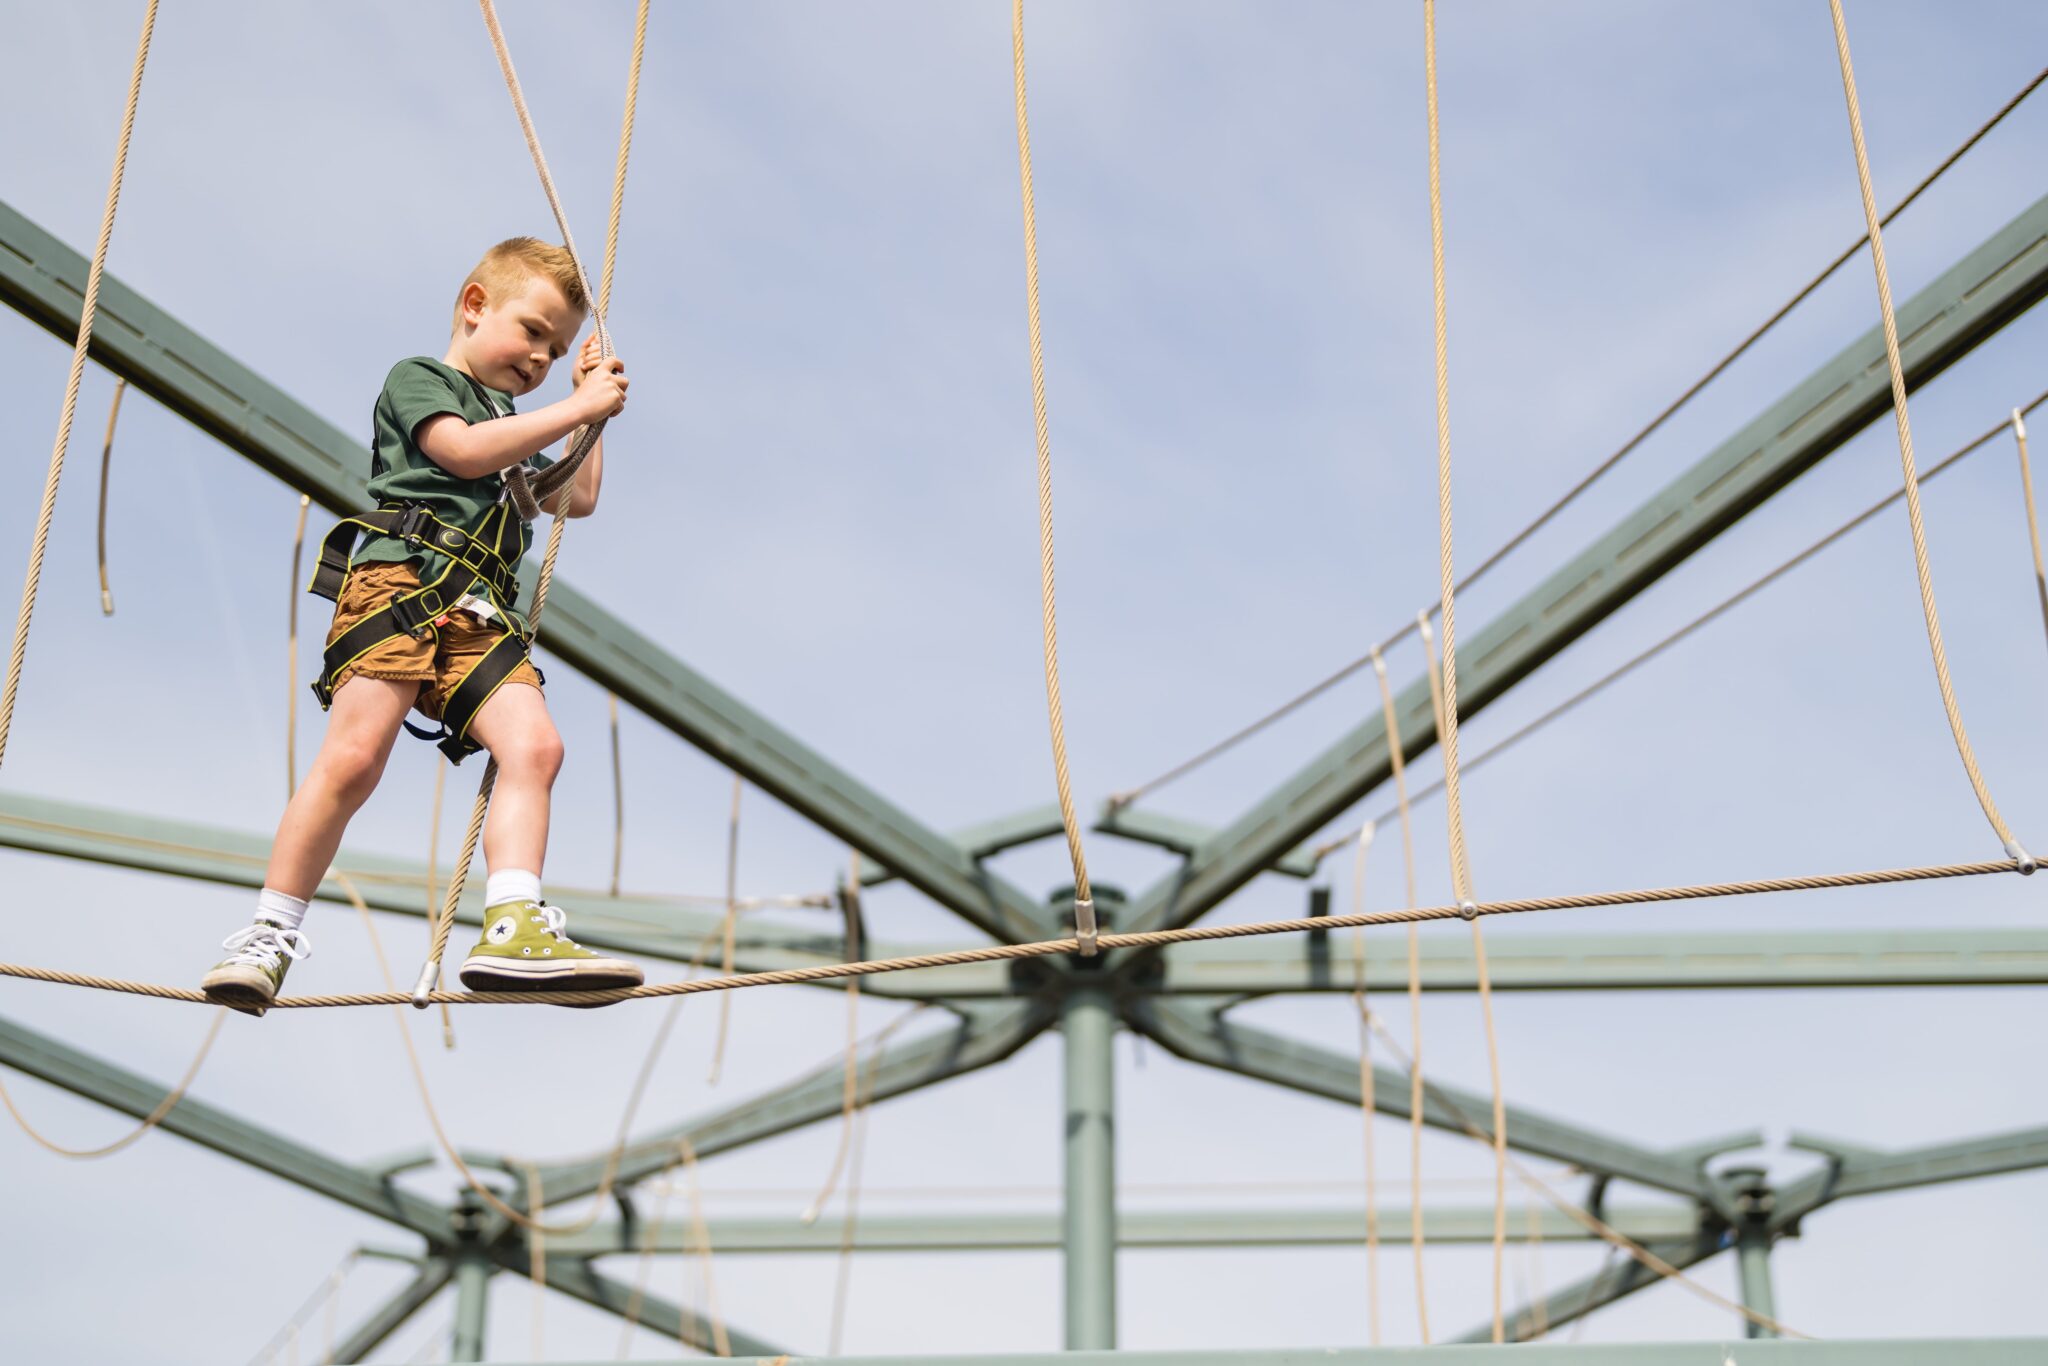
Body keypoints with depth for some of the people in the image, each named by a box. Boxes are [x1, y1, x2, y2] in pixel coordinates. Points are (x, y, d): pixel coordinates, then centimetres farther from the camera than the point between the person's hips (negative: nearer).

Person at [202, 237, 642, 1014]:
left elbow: (577, 499, 43)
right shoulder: (419, 380, 14)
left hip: (480, 614, 7)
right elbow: (465, 451, -5)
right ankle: (270, 936, -11)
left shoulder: (514, 431, 37)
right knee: (355, 755, -21)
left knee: (533, 745, -20)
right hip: (400, 578, -7)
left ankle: (512, 928, -34)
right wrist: (577, 408, -1)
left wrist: (593, 405, 38)